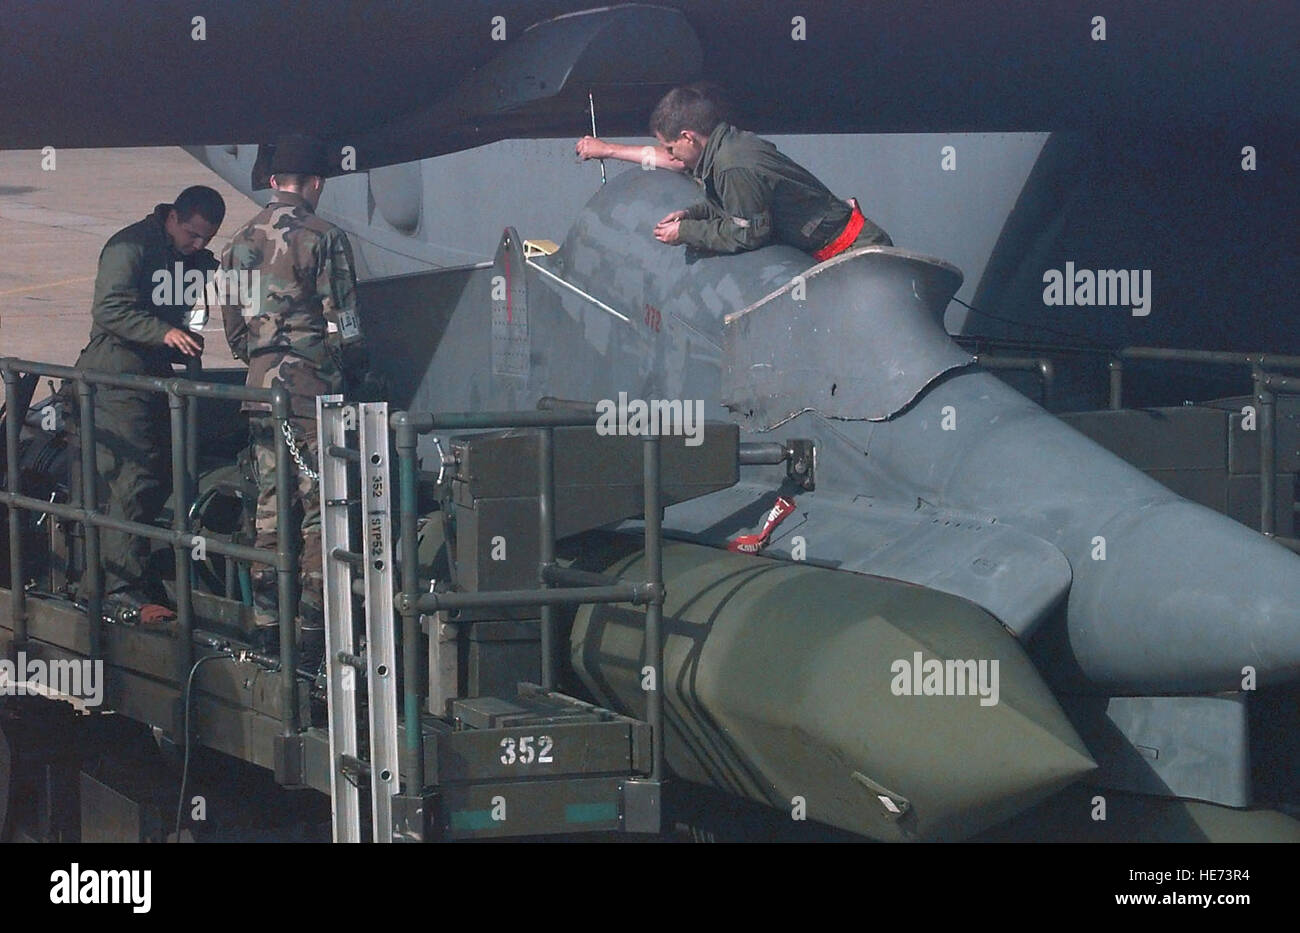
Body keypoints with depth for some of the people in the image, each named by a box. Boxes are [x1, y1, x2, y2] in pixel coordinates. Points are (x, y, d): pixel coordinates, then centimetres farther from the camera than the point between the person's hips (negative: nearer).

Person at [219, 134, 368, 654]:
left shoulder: (241, 242, 11)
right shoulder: (323, 239, -9)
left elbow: (232, 324, 14)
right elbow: (342, 322, -9)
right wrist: (356, 366, 7)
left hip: (260, 381, 6)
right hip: (312, 380, -6)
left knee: (271, 500, 13)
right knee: (321, 503, -3)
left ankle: (267, 612, 14)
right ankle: (312, 618, -6)